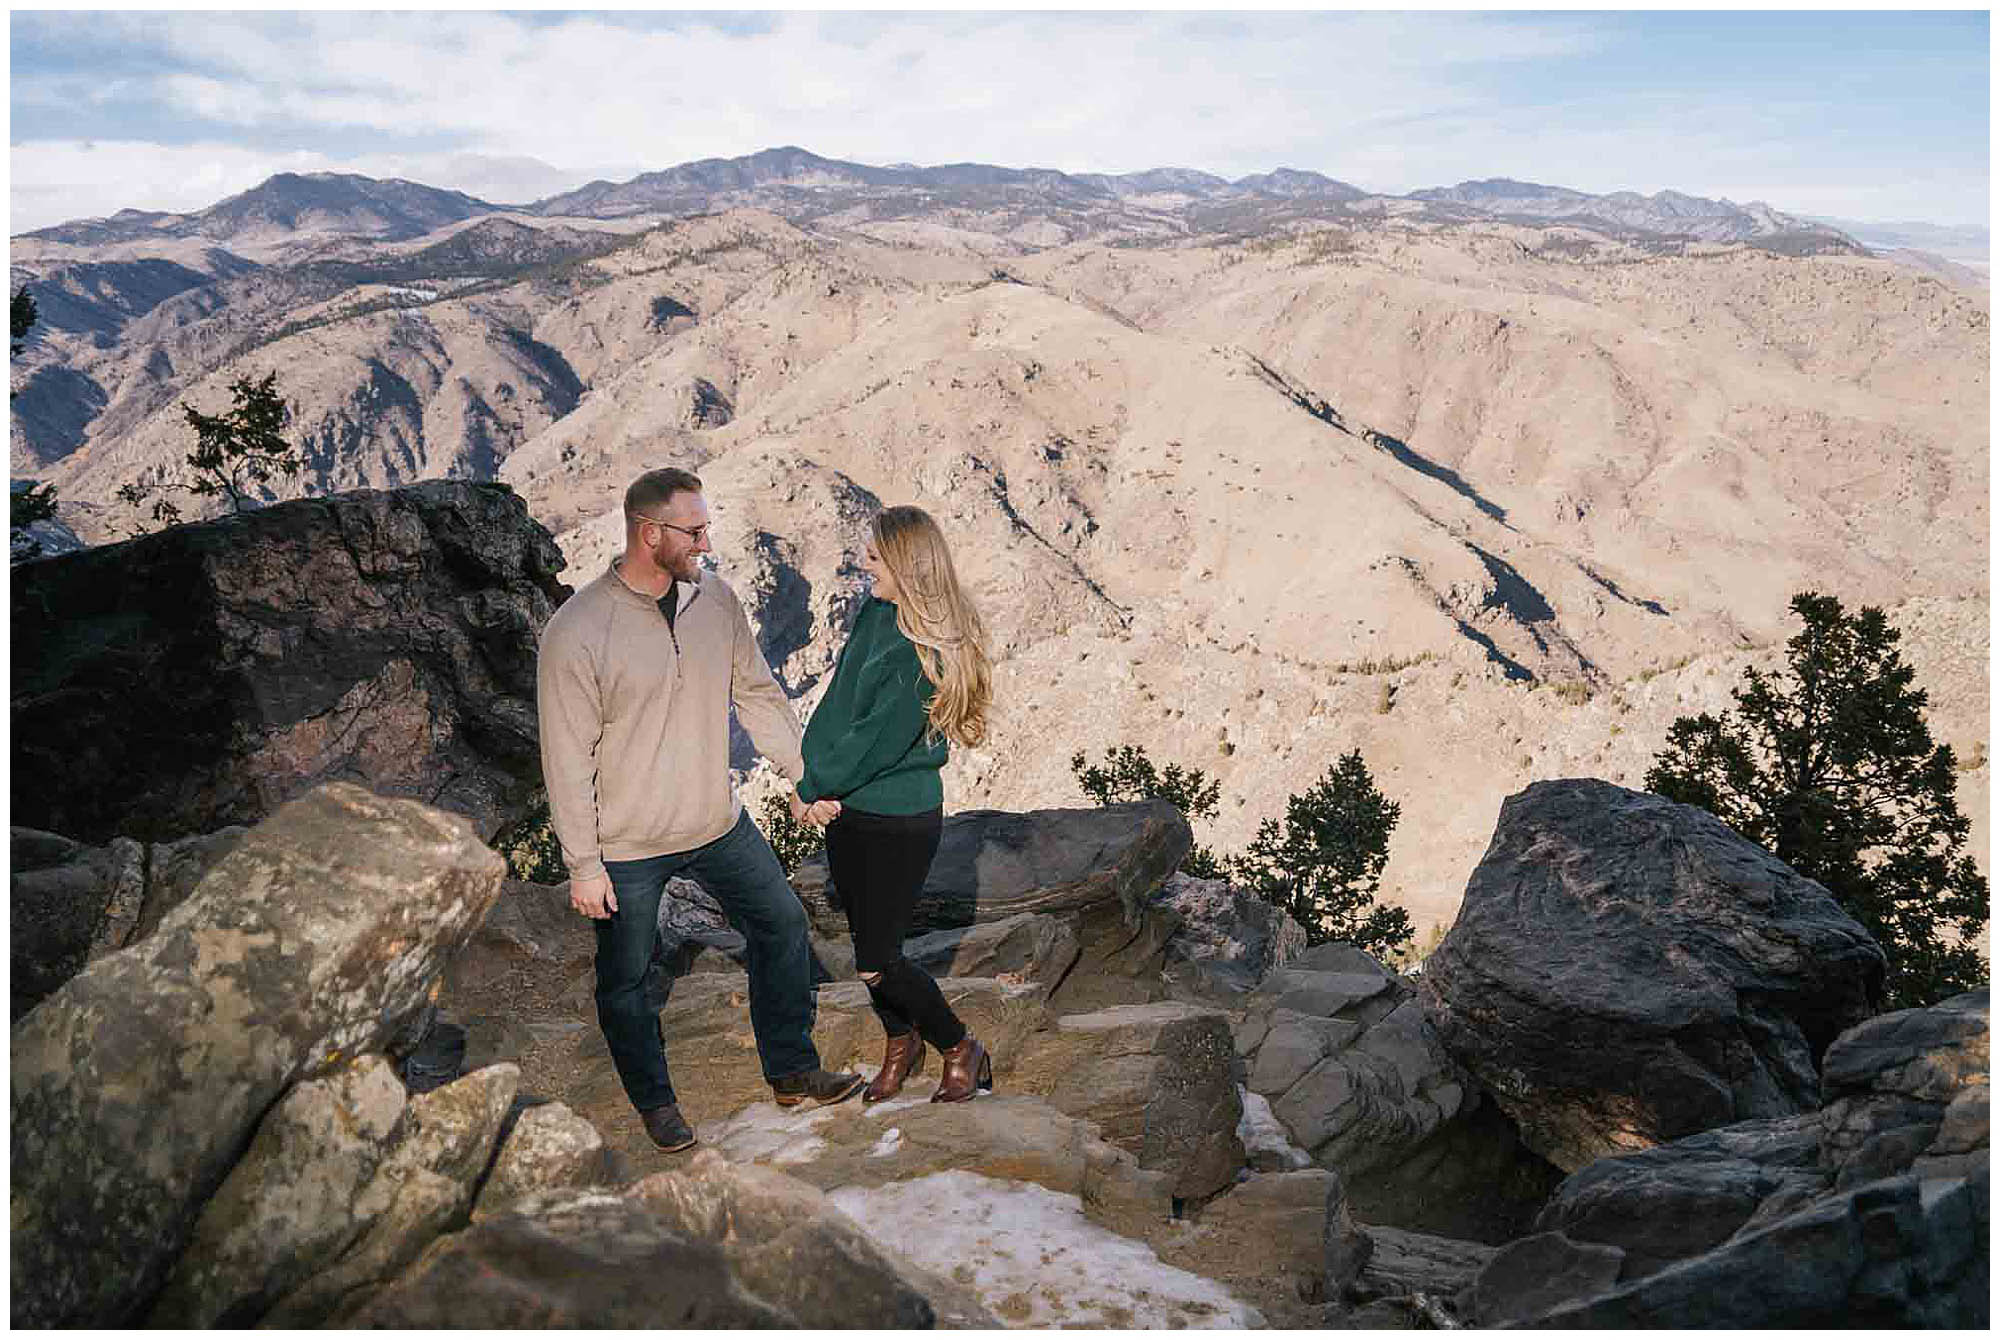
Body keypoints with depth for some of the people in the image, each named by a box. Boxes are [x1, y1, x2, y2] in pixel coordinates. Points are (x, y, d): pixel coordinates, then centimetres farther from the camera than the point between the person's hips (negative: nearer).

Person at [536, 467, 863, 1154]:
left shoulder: (715, 599, -5)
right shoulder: (575, 632, -21)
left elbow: (759, 694, 7)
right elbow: (568, 760, -17)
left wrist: (805, 774, 9)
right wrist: (584, 865, -14)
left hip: (718, 821, 5)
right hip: (627, 845, -5)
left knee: (782, 923, 13)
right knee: (627, 979, 11)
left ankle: (792, 1072, 32)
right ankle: (656, 1102, 36)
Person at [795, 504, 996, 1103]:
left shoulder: (927, 653, -23)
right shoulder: (873, 613, 2)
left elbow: (875, 743, -21)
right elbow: (835, 702, 2)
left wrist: (813, 787, -10)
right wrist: (815, 776, -10)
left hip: (899, 822, -7)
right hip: (847, 809, 7)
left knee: (876, 961, 1)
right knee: (866, 940, 18)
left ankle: (961, 1050, 23)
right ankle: (900, 1045, 42)